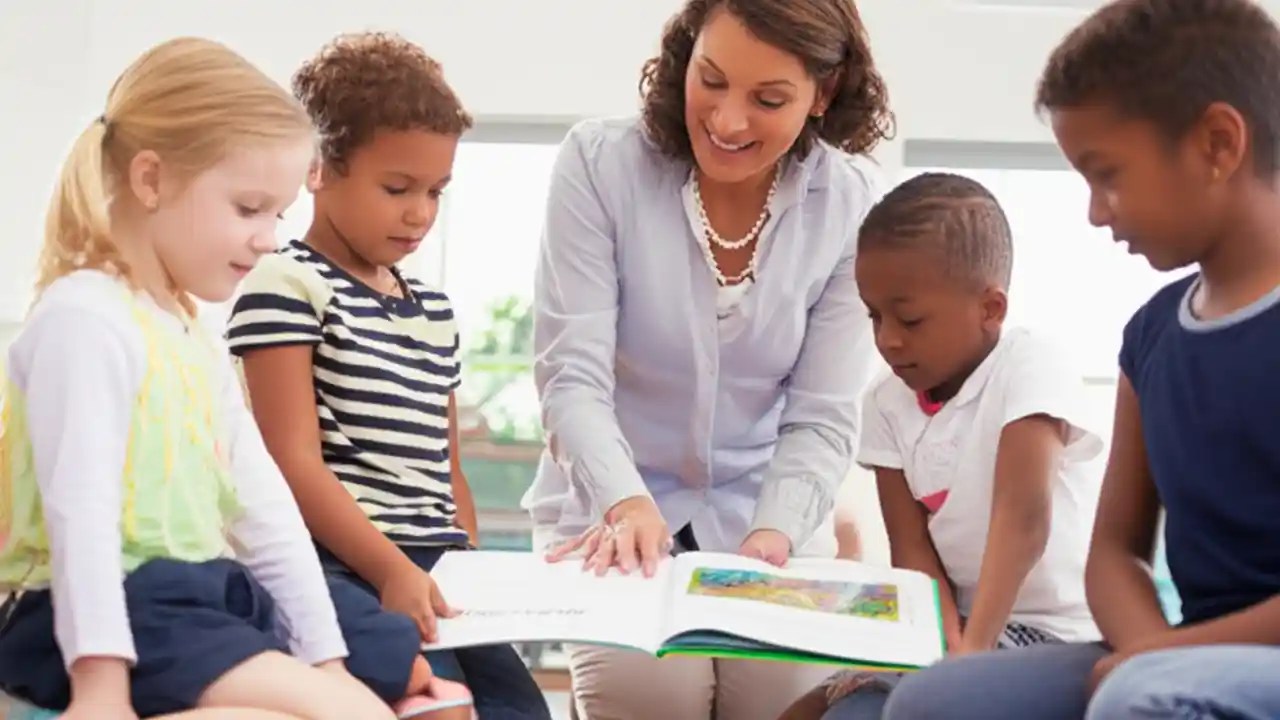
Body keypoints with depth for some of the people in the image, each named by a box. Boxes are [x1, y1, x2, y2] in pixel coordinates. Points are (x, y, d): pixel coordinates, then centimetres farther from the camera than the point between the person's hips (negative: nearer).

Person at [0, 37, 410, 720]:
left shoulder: (199, 347, 19)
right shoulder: (85, 319, -12)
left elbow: (264, 509, 17)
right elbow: (83, 509, -22)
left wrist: (324, 656, 14)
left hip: (201, 605, 10)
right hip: (119, 613, -10)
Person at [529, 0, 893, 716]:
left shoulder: (851, 207, -10)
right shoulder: (601, 162, -15)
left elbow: (822, 419, -10)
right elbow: (573, 379, -18)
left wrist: (774, 533, -28)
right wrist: (626, 502, -36)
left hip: (769, 512, 2)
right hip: (611, 507, -2)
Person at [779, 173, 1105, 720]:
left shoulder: (1030, 367, -14)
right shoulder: (888, 405, 3)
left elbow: (1023, 518, -26)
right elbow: (911, 550, -3)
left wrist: (974, 648, -35)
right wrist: (945, 643, -22)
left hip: (1057, 631, -6)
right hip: (959, 624, 6)